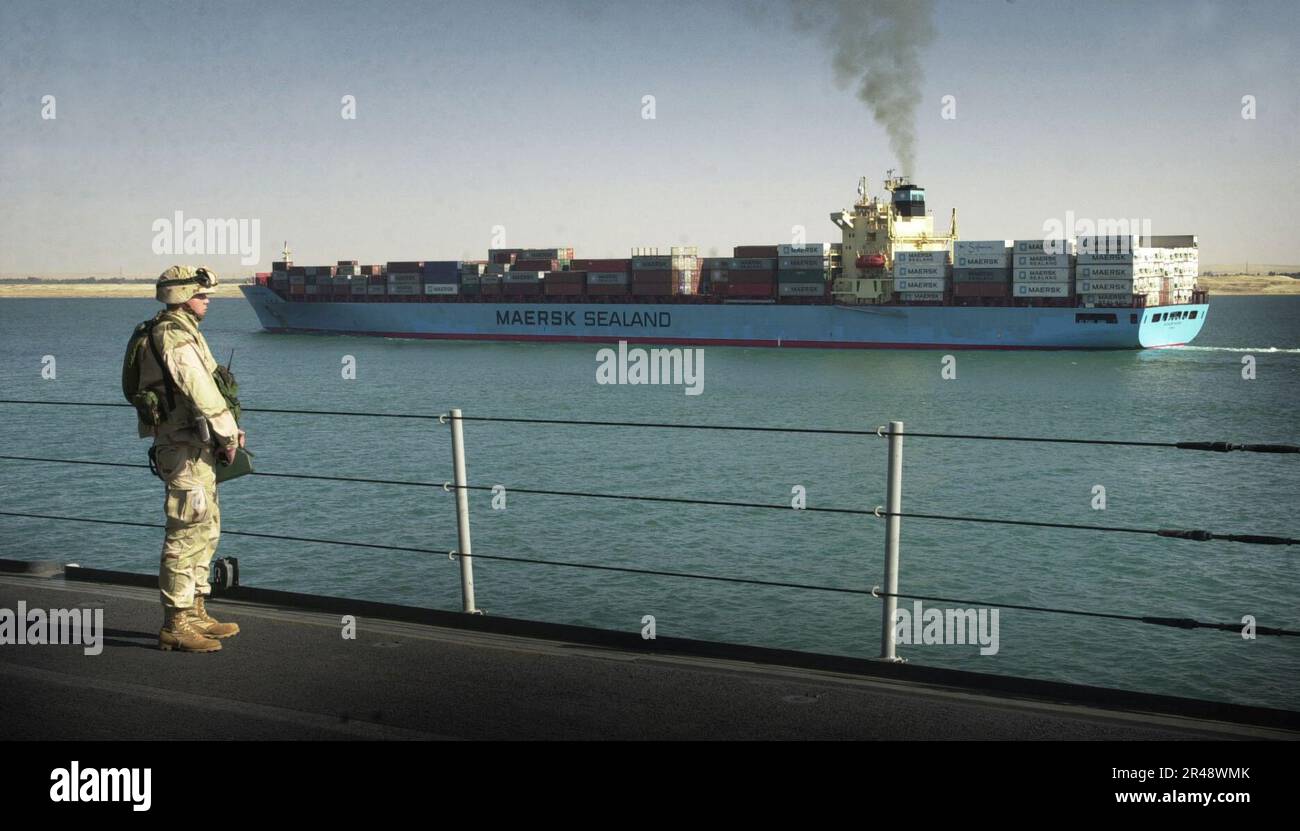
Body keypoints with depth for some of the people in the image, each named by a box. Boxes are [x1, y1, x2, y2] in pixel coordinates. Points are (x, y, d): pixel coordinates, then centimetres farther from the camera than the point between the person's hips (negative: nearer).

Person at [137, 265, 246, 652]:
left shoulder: (183, 332, 18)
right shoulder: (173, 336, -15)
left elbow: (205, 385, 20)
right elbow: (200, 390, -21)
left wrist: (227, 428, 9)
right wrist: (228, 433, -10)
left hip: (197, 448, 11)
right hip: (185, 449, -11)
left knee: (206, 529, 16)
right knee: (186, 534, -7)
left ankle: (194, 613, 25)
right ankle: (175, 625, -1)